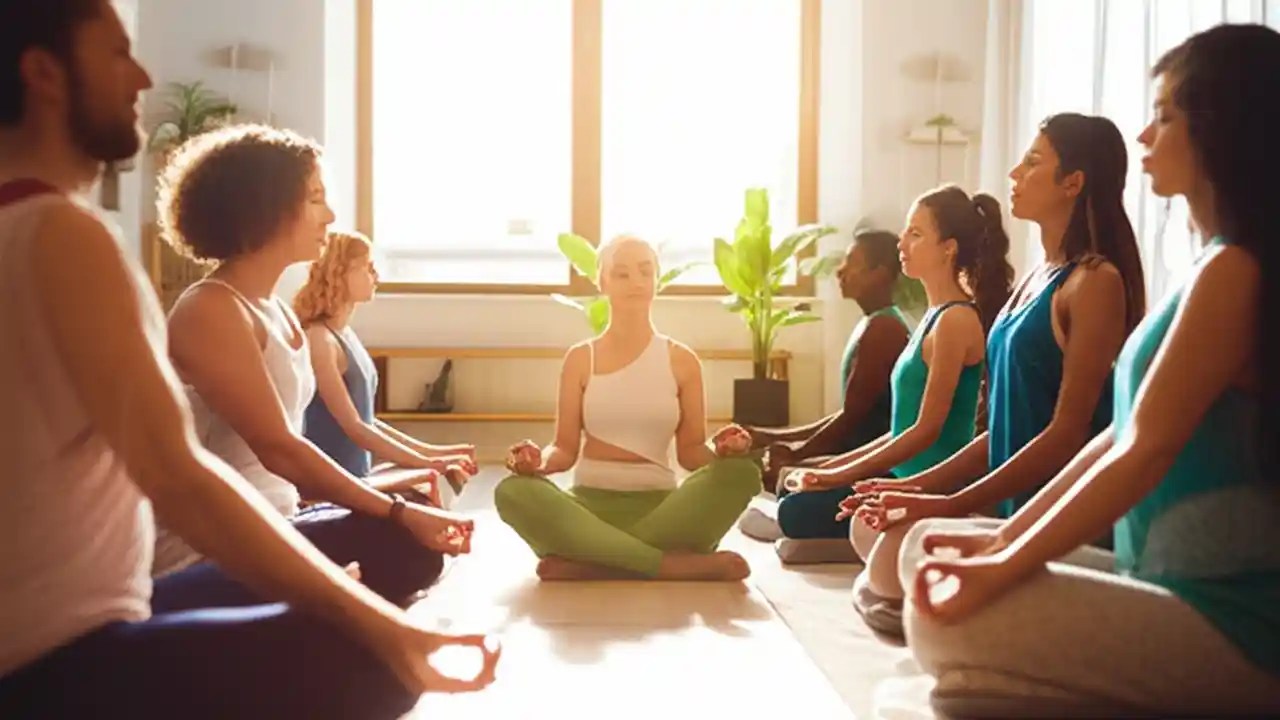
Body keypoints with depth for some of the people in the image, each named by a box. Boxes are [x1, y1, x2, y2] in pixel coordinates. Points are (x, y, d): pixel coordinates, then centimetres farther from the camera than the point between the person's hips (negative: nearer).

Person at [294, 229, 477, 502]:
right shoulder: (320, 339, -15)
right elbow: (354, 427, -18)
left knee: (451, 475, 2)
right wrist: (429, 462, -17)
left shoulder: (346, 334, 13)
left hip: (354, 476, 9)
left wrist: (432, 451, 9)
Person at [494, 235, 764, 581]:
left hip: (659, 505, 1)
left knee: (742, 473, -28)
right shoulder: (581, 358, 9)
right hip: (590, 504, -1)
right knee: (513, 492, -32)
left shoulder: (681, 360, 9)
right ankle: (672, 564, -35)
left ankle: (591, 564, -31)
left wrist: (719, 451, -15)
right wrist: (539, 460, -17)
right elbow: (565, 449, 6)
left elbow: (690, 452, 8)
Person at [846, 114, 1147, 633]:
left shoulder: (1095, 280, -13)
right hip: (1014, 507, 9)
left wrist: (950, 506, -20)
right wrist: (921, 485, 7)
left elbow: (1068, 433, -19)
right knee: (870, 528, 3)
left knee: (897, 556, -21)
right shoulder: (1037, 279, 14)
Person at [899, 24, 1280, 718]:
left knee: (944, 624, -24)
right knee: (927, 545, 11)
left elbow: (1147, 451, -21)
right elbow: (1123, 433, 13)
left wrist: (1001, 570, -19)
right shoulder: (1218, 269, 15)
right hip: (1186, 590, 10)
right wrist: (1004, 539, 8)